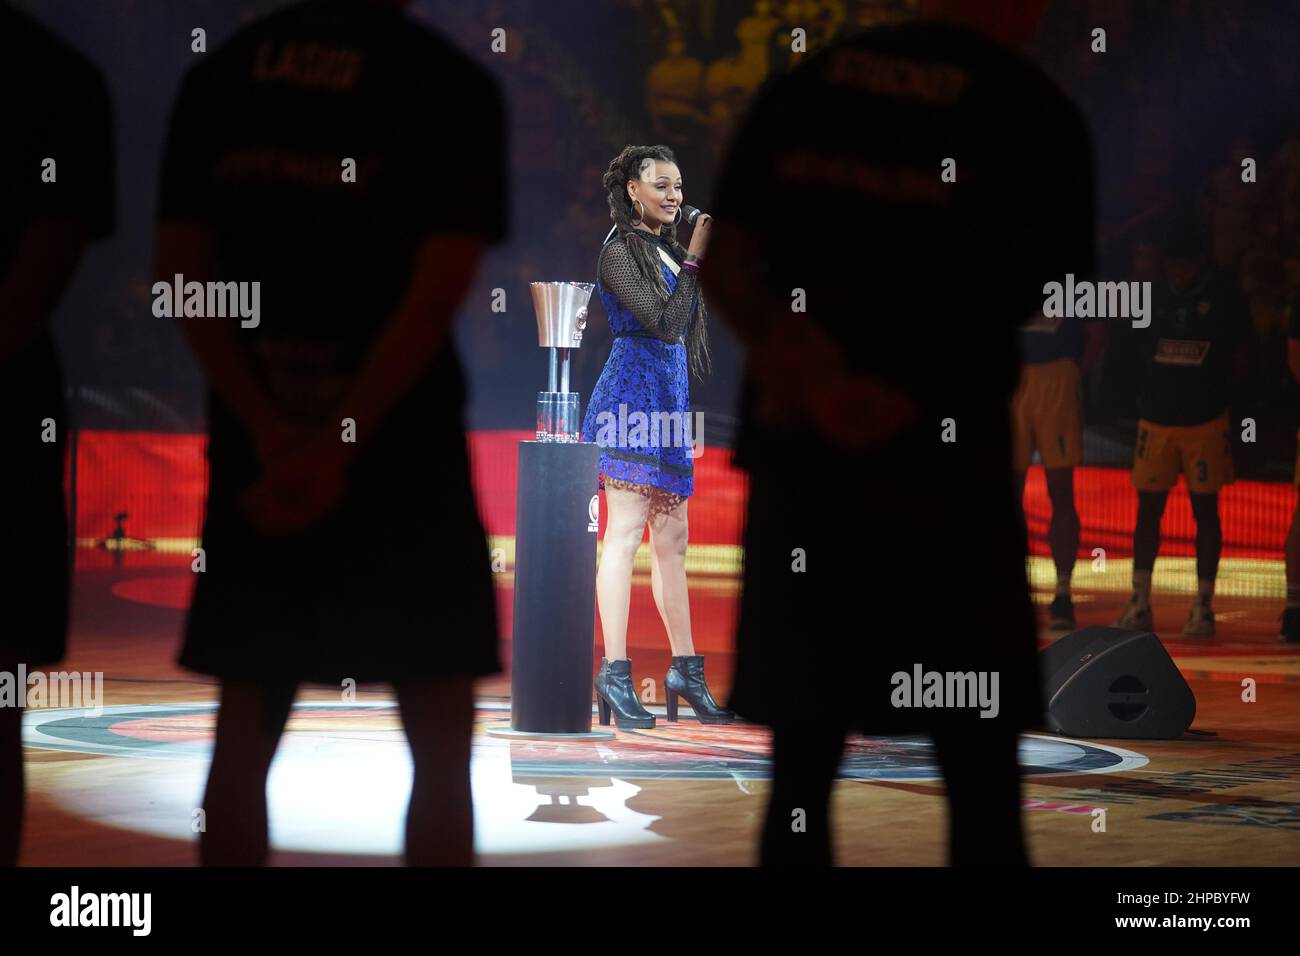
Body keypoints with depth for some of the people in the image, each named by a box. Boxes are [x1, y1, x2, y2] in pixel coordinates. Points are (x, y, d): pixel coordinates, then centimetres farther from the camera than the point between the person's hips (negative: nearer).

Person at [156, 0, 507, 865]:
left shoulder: (218, 78, 6)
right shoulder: (454, 88, -5)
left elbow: (182, 268, 0)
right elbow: (437, 294, -14)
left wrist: (267, 431, -6)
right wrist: (339, 446, -14)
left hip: (256, 447, 4)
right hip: (401, 450, -3)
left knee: (245, 734, 8)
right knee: (440, 743, 3)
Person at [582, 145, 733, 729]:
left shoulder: (666, 250, 18)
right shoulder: (621, 252, -7)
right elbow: (663, 323, -17)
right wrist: (694, 260, -14)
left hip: (667, 399, 9)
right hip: (633, 392, -9)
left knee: (671, 540, 10)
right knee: (625, 532, -13)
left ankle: (685, 671, 13)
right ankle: (615, 674, -16)